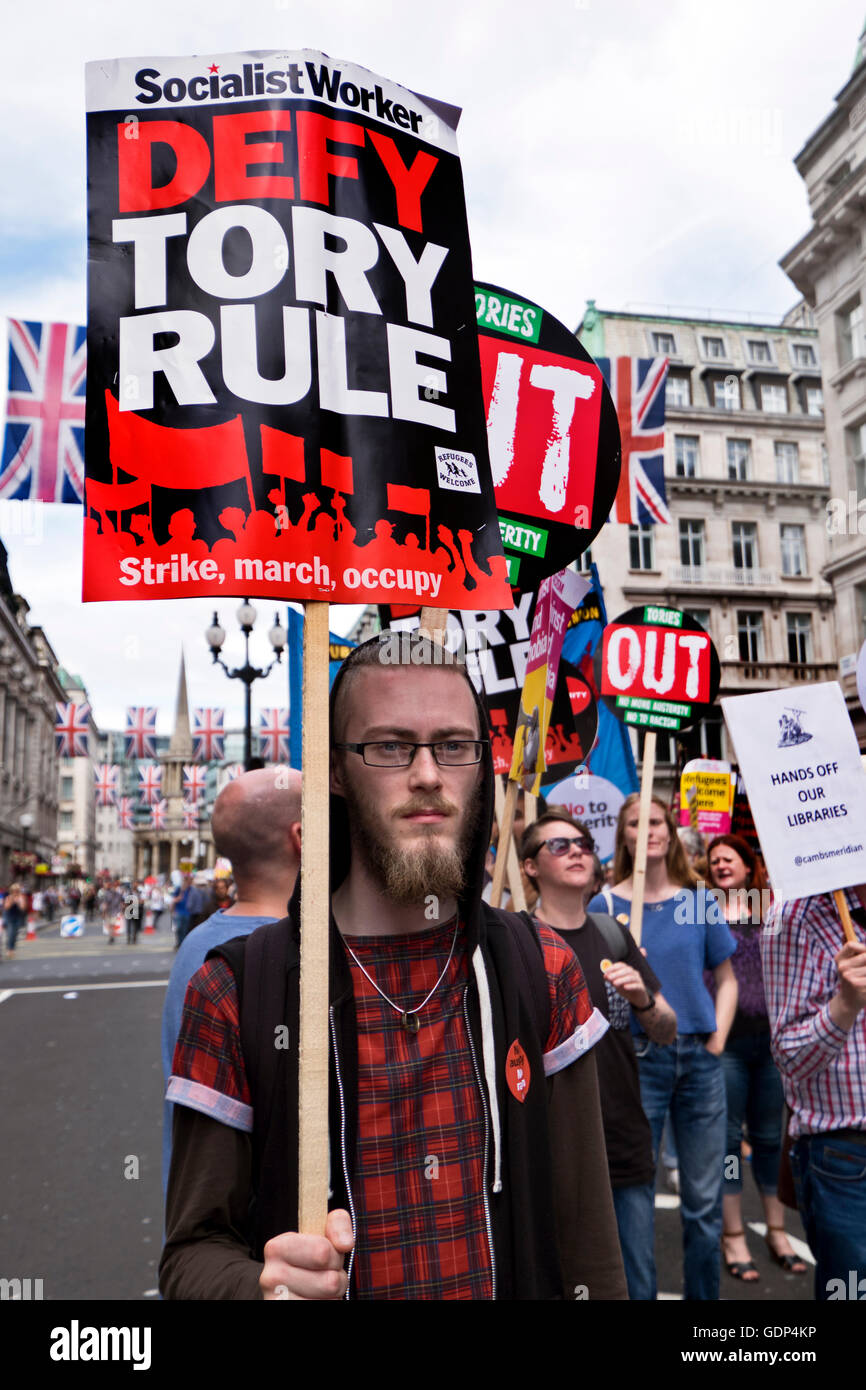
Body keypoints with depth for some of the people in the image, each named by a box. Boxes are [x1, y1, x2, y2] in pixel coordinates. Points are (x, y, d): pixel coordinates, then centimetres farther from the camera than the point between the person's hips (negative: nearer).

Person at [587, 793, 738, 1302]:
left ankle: (705, 1295, 25)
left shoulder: (698, 902, 5)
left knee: (704, 1201, 9)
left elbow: (727, 980, 11)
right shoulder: (605, 906, -1)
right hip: (639, 1060, -2)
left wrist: (717, 1041, 2)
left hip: (700, 1059, 2)